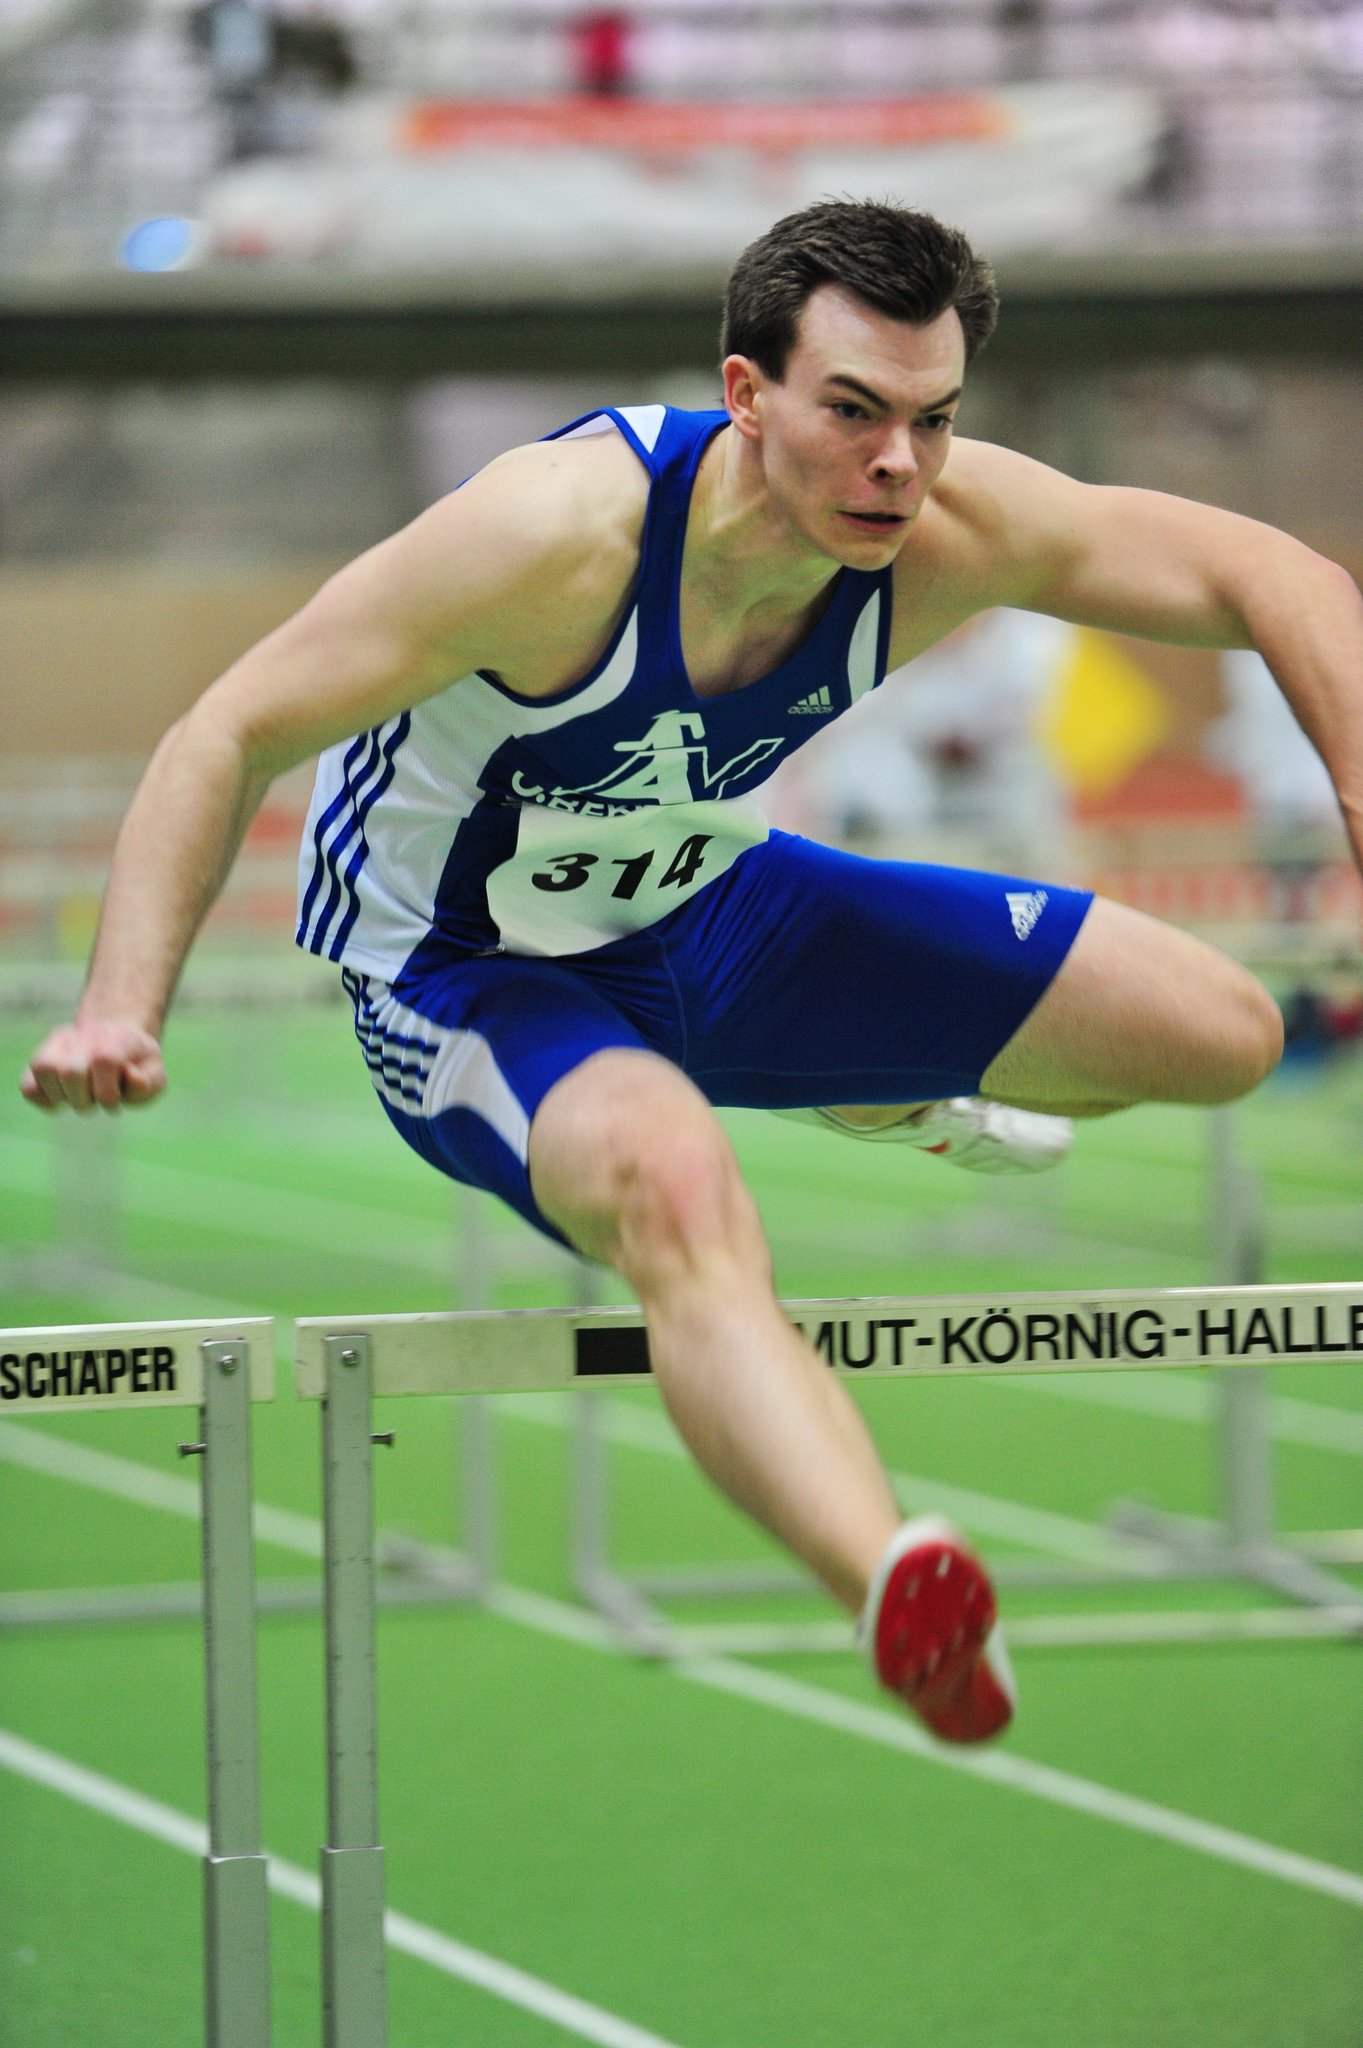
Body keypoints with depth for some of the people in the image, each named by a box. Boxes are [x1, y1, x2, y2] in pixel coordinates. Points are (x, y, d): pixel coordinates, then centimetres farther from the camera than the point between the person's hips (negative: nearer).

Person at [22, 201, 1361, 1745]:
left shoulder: (952, 532, -20)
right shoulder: (562, 532, -34)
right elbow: (230, 735, -29)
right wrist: (120, 1010, -41)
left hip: (713, 912, 7)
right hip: (469, 974, -7)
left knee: (1222, 1033, 8)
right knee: (674, 1189, -43)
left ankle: (892, 1099, 39)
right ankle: (892, 1586, -65)